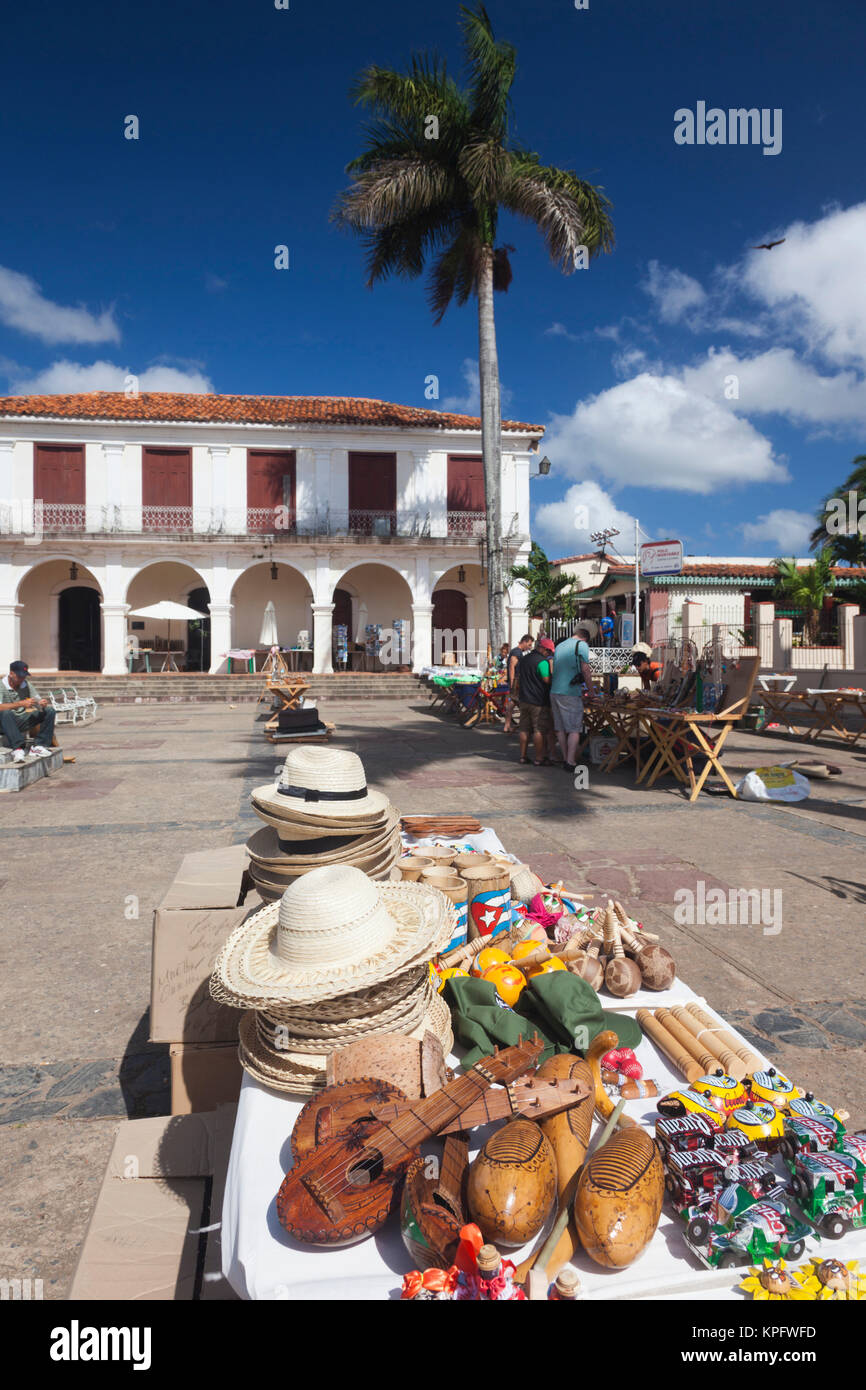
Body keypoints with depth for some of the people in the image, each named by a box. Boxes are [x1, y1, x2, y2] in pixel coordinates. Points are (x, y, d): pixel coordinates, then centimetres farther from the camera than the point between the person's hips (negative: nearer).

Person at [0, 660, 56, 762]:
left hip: (23, 722, 5)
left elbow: (38, 700, 5)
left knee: (49, 711, -11)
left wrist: (43, 703, -21)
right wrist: (21, 704, -34)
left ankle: (39, 747, -20)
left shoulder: (27, 684, 6)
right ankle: (17, 749, -44)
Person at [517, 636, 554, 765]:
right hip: (538, 701, -8)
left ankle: (523, 756, 16)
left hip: (524, 700, 8)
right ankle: (539, 758, -1)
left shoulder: (524, 659, 13)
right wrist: (551, 666, -9)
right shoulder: (542, 661, -15)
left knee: (524, 729, 12)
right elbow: (547, 680, -19)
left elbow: (518, 678, 21)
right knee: (539, 730, -3)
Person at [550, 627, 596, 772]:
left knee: (560, 728, 11)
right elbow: (585, 670, -9)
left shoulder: (559, 646, 18)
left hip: (554, 691, 7)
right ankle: (570, 762, -6)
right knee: (574, 729, -3)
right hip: (570, 693, -7)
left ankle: (565, 758, 18)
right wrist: (591, 690, 3)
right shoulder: (582, 645, -3)